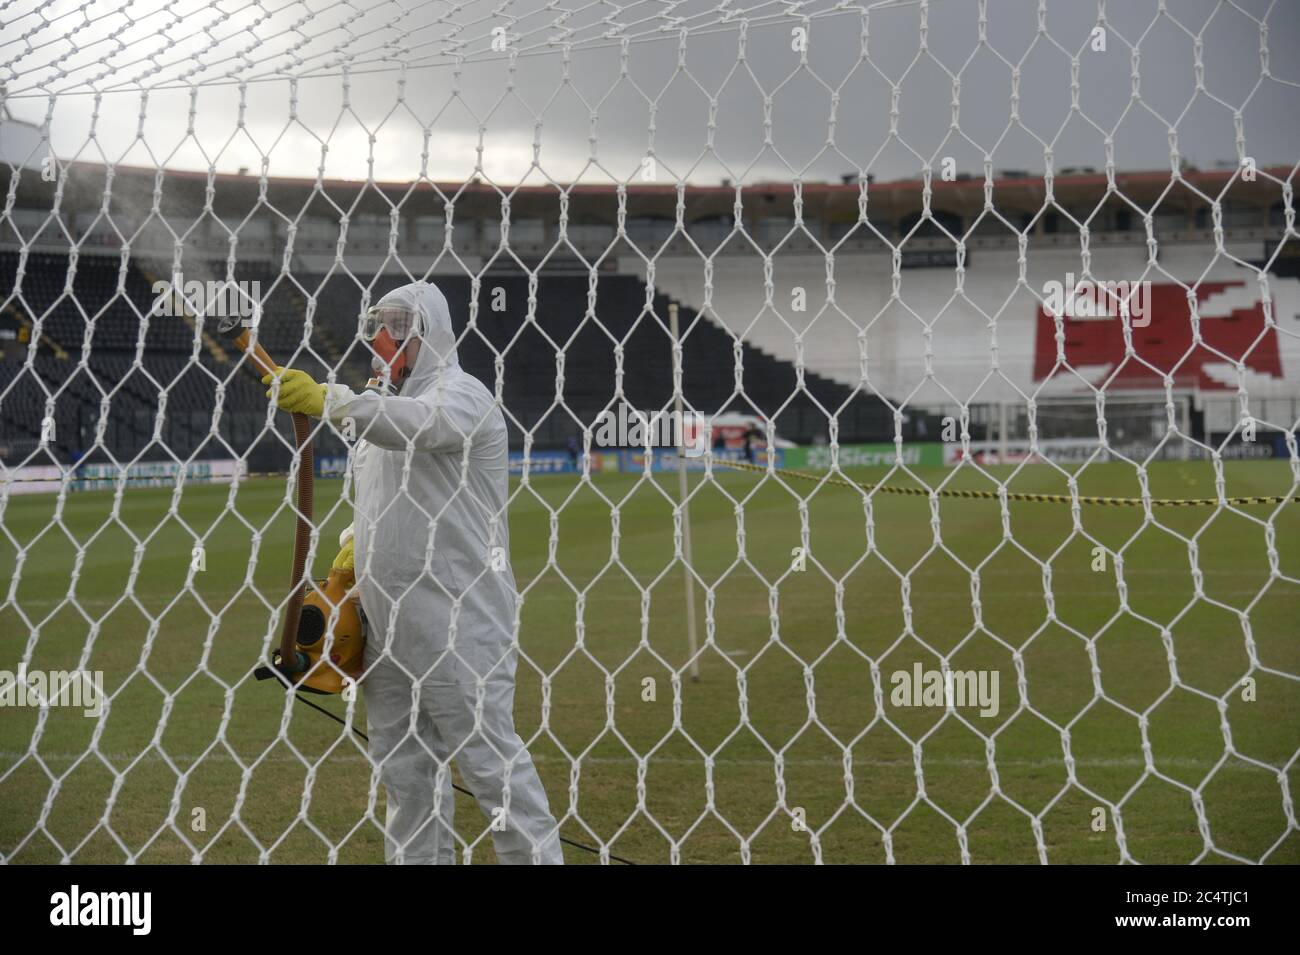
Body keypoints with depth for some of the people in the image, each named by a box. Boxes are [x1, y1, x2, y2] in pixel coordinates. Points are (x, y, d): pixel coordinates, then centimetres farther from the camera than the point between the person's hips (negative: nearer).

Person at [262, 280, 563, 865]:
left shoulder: (460, 394, -8)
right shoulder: (377, 410, 19)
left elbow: (419, 424, -31)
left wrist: (328, 401, -43)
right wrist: (354, 545, 10)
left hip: (457, 623, -9)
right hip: (386, 626, 9)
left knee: (487, 756, -7)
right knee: (403, 767, 13)